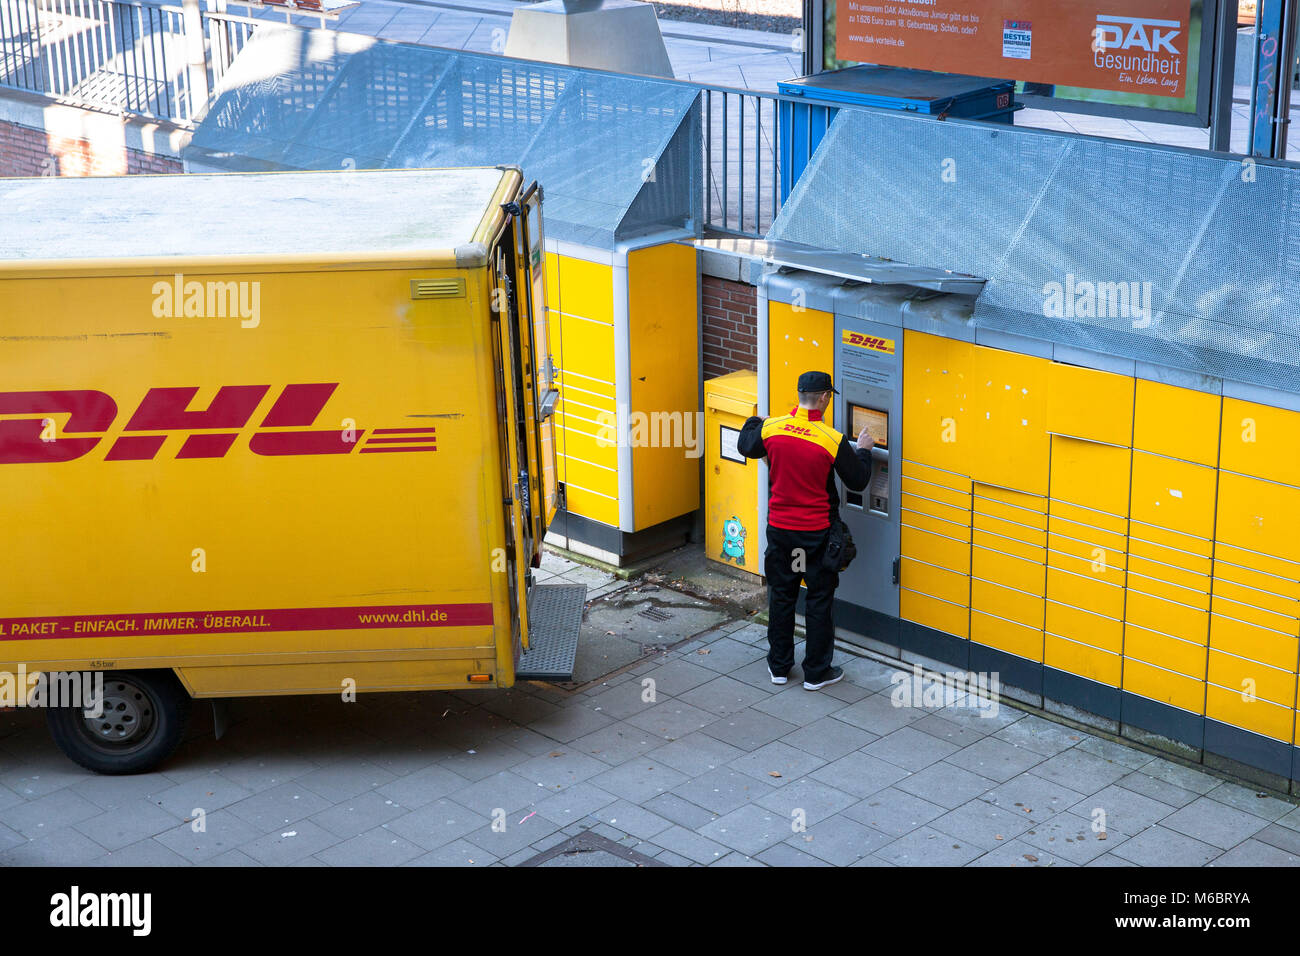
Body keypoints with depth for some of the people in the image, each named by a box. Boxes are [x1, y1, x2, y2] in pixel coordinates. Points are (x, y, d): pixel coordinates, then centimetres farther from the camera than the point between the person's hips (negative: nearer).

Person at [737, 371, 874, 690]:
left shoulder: (771, 428, -7)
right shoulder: (833, 440, -18)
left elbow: (746, 446, 15)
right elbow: (858, 481, -6)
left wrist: (754, 421, 35)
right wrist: (863, 450, 12)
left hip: (779, 528, 4)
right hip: (816, 532, -4)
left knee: (781, 595, 16)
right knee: (819, 598, 8)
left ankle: (779, 666, 25)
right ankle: (816, 672, 15)